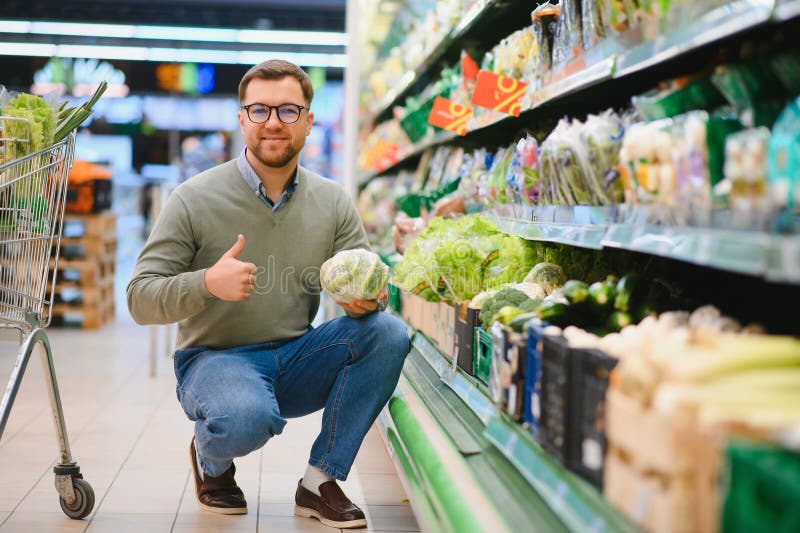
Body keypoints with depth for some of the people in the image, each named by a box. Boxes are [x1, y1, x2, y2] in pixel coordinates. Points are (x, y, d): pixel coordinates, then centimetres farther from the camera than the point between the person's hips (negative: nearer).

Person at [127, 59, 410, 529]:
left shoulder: (333, 201, 3)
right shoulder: (195, 199, -8)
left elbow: (367, 284, 4)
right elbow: (140, 299, -10)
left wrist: (367, 298, -22)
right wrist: (207, 283, -30)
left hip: (298, 360, 4)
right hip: (216, 358, -4)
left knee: (388, 332, -21)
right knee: (247, 418, -38)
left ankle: (321, 481, -8)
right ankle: (211, 460, 4)